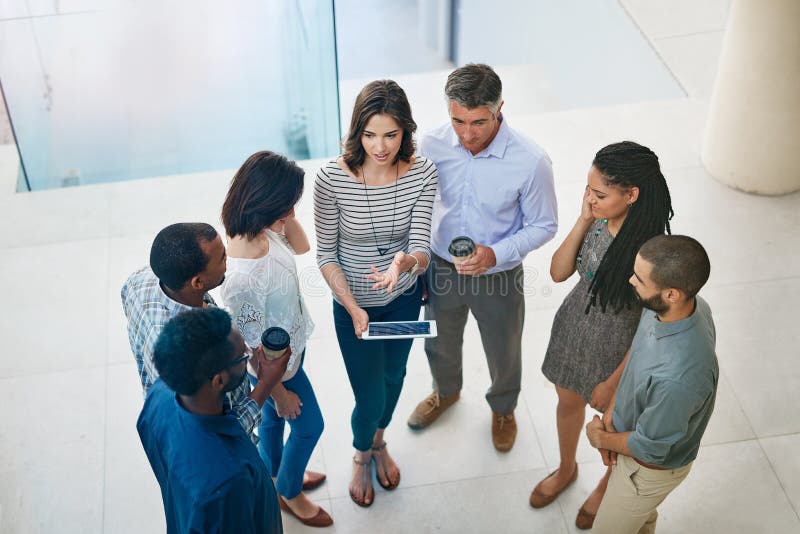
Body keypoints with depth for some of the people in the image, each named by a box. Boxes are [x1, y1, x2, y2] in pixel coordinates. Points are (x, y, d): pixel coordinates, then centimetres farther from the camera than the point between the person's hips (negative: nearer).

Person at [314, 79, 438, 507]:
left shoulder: (422, 173, -20)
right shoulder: (332, 178, -27)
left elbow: (422, 248, -21)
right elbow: (326, 254, -15)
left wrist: (406, 262, -45)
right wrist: (354, 309, -23)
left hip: (404, 299, 3)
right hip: (353, 304, -3)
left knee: (393, 377, 26)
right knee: (370, 396, 7)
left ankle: (379, 444, 58)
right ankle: (361, 456, 44)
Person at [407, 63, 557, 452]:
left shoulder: (530, 162, -29)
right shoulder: (433, 145, -20)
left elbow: (543, 226, -14)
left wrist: (495, 254, -29)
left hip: (499, 276, -2)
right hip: (441, 268, 3)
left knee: (503, 353, 23)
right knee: (439, 343, 28)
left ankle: (503, 409, 57)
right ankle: (446, 392, 63)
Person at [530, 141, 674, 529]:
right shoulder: (597, 222, -17)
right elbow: (558, 273, -10)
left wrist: (613, 382, -16)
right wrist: (583, 220, -23)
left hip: (615, 351, -5)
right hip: (573, 330, 5)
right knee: (567, 402, 28)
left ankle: (607, 485, 54)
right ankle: (566, 469, 59)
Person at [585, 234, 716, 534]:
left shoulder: (678, 377, -47)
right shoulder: (674, 307, -22)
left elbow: (649, 449, -29)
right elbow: (636, 353, 0)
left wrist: (601, 438, -10)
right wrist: (610, 414, -6)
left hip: (652, 468, -7)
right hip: (632, 427, 7)